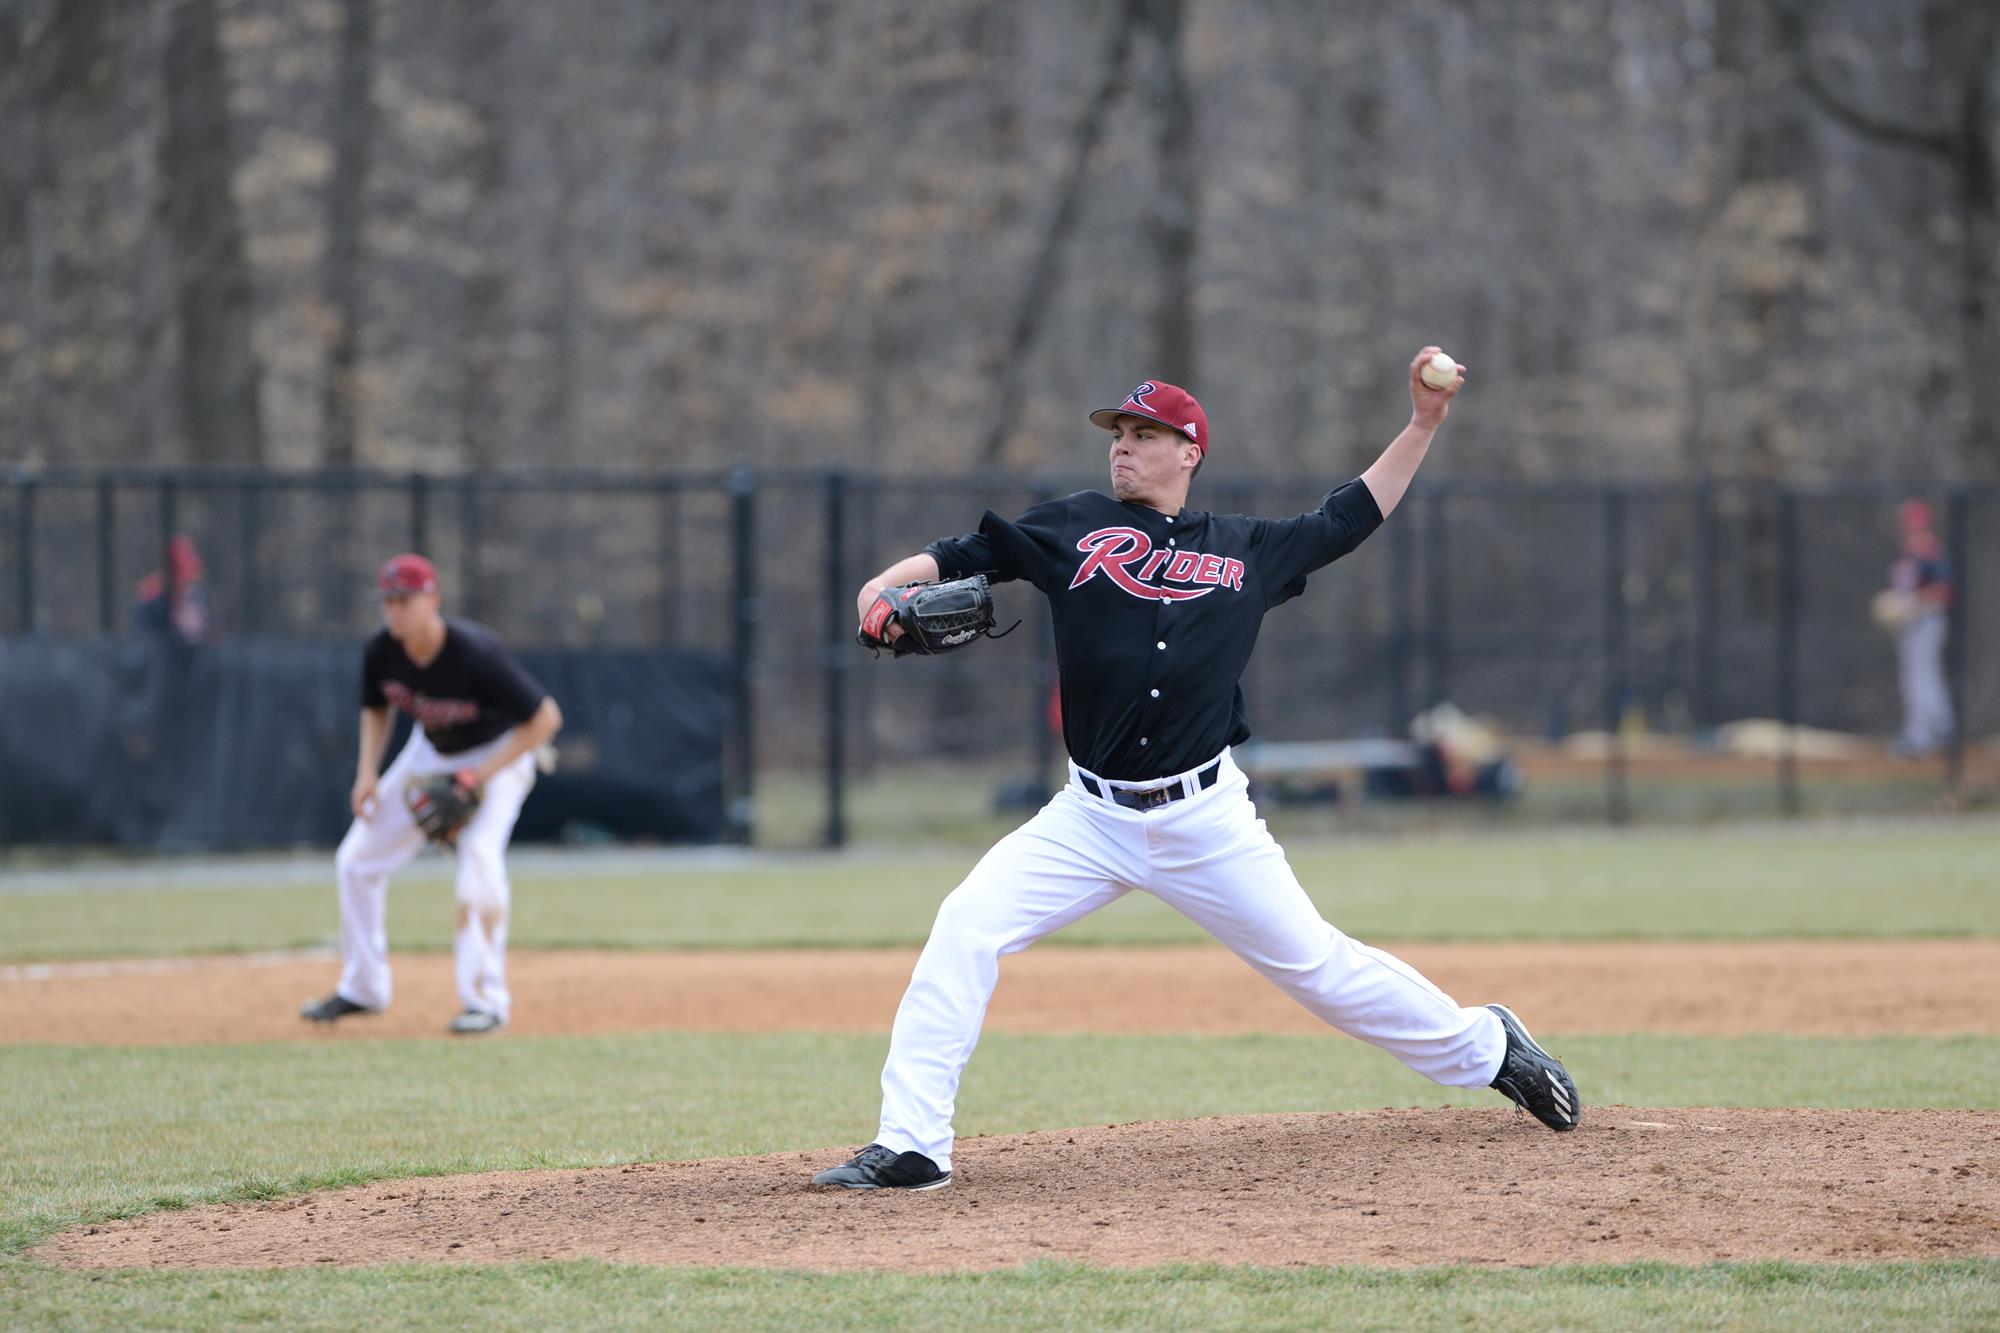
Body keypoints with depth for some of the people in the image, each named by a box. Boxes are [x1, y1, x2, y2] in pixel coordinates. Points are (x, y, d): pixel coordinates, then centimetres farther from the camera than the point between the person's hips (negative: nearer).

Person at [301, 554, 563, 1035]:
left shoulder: (475, 654, -35)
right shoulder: (381, 652, -18)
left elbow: (546, 718, -28)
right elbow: (376, 710, 5)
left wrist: (482, 775, -29)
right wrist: (367, 773, -10)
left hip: (497, 755, -6)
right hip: (430, 752, 6)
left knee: (480, 853, -29)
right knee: (357, 860, 4)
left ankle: (487, 999, -21)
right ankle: (363, 988, 21)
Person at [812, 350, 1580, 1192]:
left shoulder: (1246, 550, 7)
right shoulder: (1074, 528, 5)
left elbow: (1350, 518, 21)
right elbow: (961, 556, -2)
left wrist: (1423, 424, 16)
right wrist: (888, 586, -21)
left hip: (1205, 821, 0)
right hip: (1089, 820, 0)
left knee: (1312, 962, 5)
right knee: (966, 926, -17)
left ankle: (1484, 1049, 27)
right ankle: (910, 1147, -14)